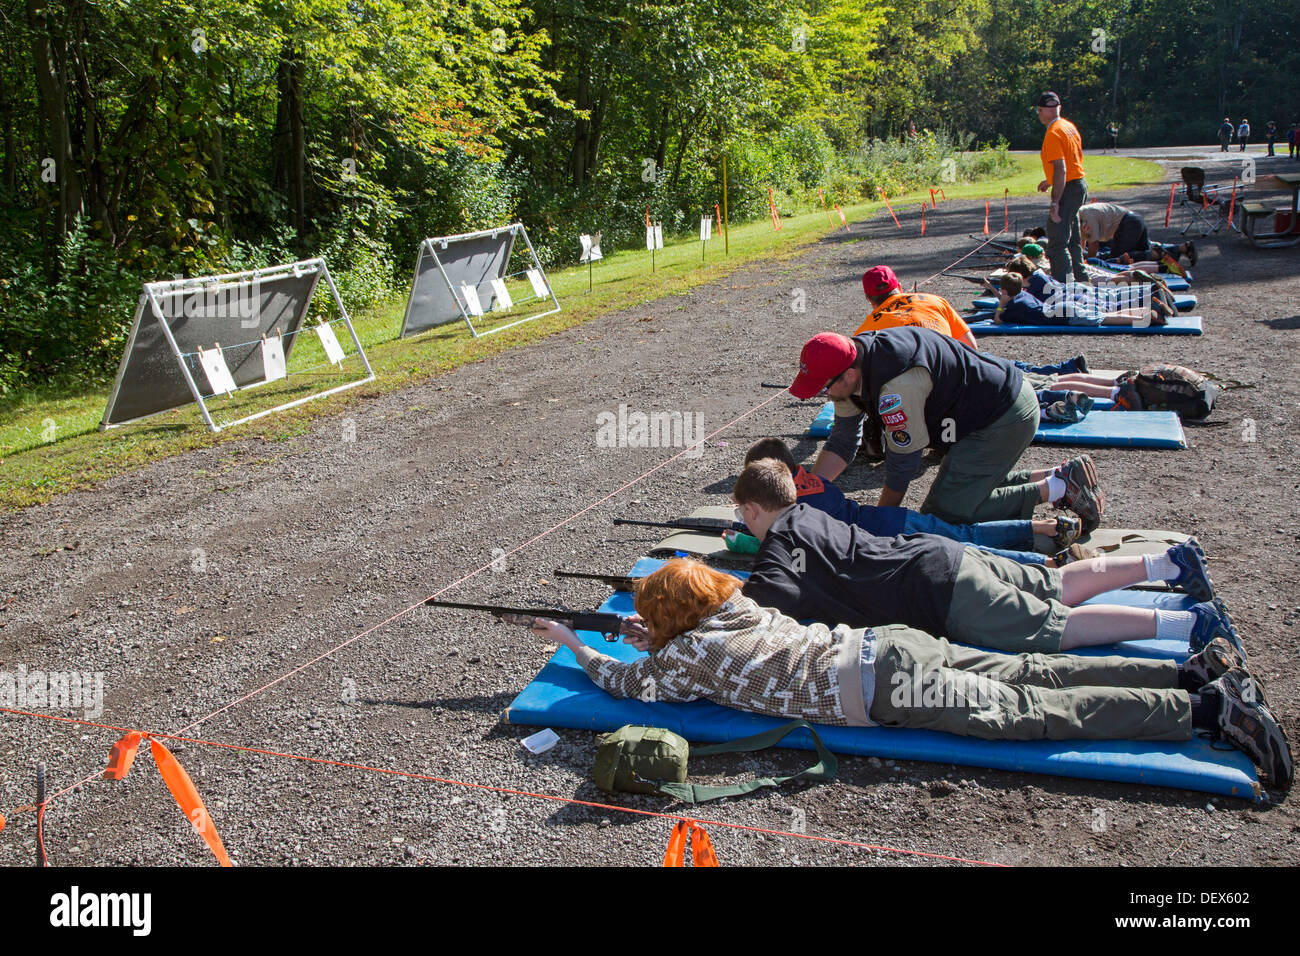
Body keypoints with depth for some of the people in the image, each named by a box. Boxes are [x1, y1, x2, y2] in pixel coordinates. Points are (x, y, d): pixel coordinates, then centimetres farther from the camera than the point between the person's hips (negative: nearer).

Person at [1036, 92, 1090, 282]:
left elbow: (1061, 169, -24)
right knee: (1072, 240, 21)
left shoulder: (1053, 134, -17)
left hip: (1068, 189, -10)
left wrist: (1055, 202, -26)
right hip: (1080, 184, 10)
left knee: (1057, 244, -10)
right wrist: (1051, 181, 27)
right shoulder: (1069, 126, 12)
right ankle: (1081, 279, 30)